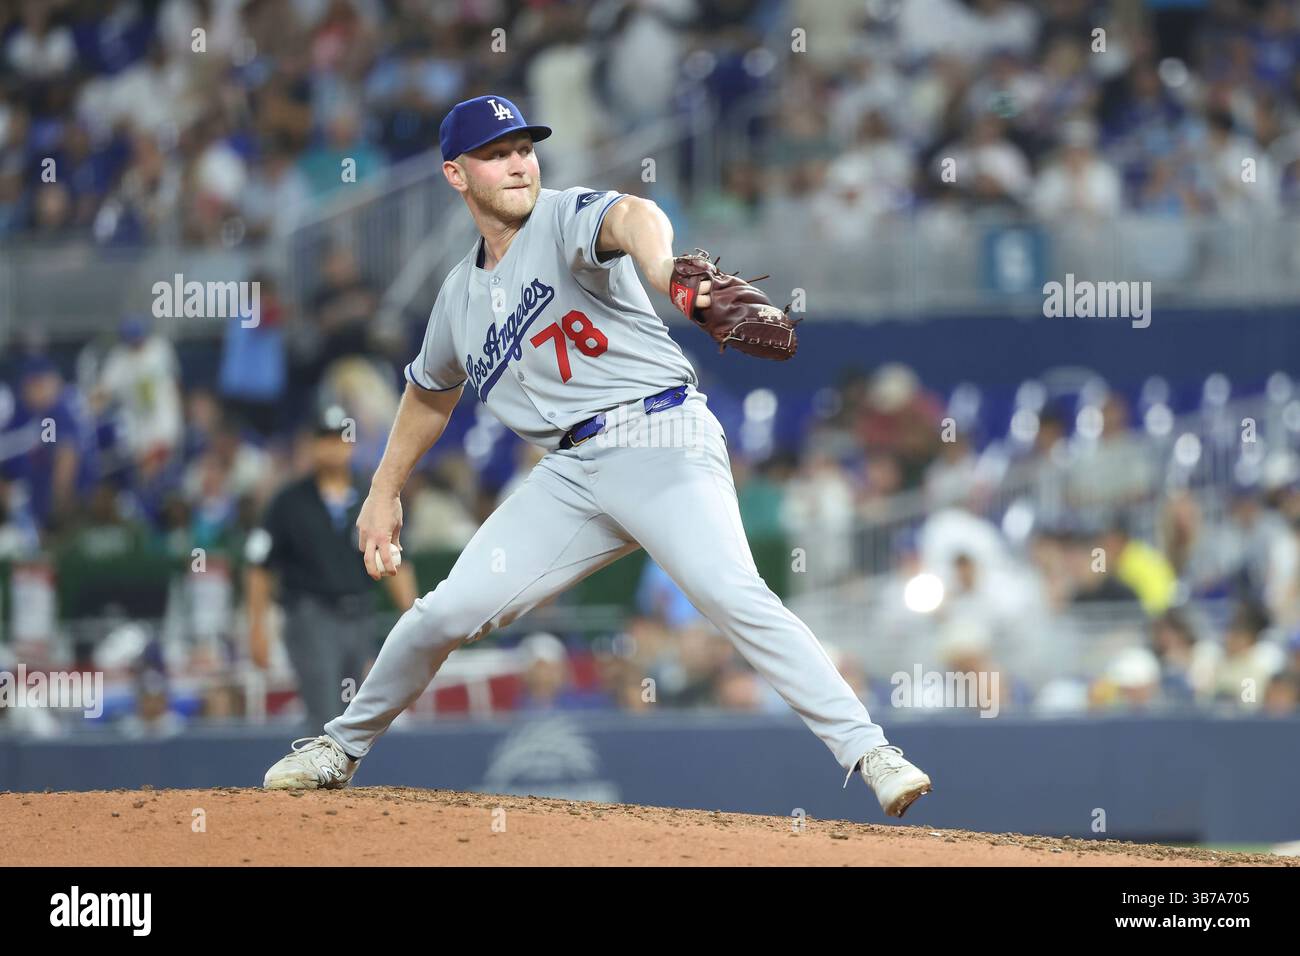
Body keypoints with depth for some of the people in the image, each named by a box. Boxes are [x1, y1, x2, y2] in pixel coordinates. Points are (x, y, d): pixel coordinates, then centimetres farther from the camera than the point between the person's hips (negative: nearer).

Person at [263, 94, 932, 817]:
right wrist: (385, 493, 32)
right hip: (572, 472, 6)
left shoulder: (567, 218, -6)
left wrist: (663, 269, -55)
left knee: (731, 593, -26)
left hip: (661, 435, -6)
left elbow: (628, 217, -32)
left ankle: (868, 753, -27)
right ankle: (342, 747, 25)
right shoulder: (462, 295, 14)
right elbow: (432, 392, 34)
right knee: (448, 611, 2)